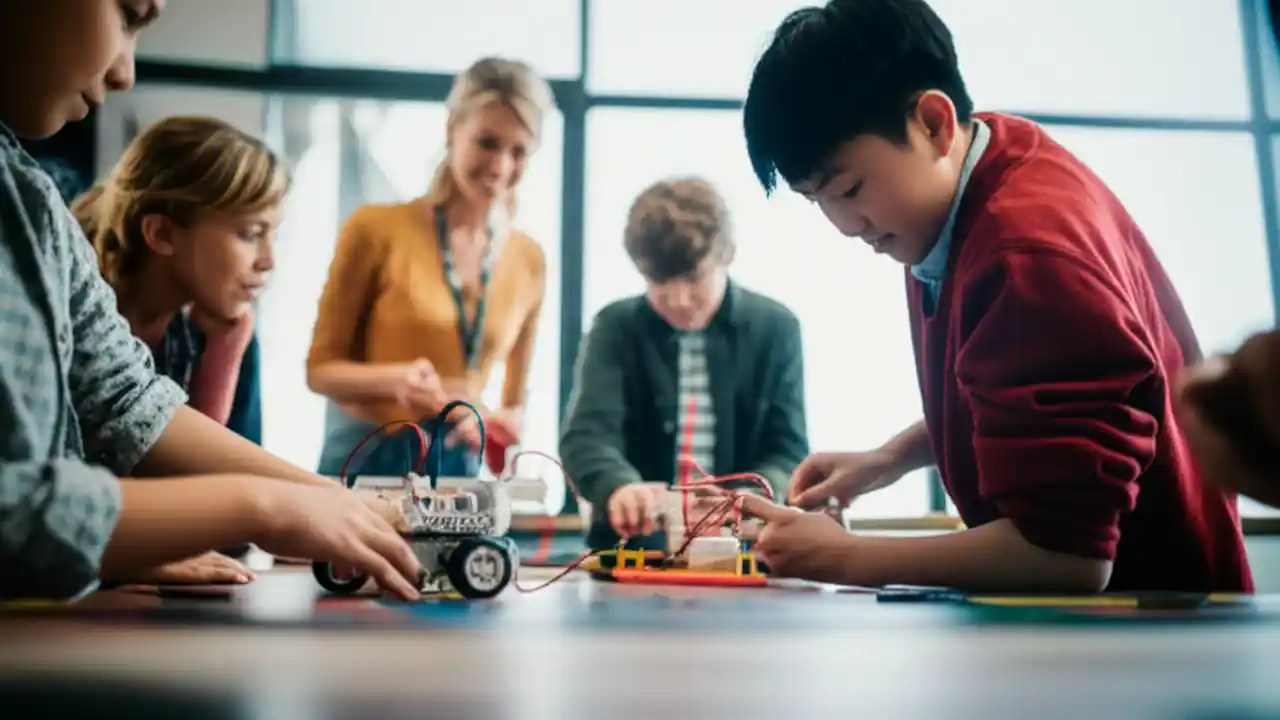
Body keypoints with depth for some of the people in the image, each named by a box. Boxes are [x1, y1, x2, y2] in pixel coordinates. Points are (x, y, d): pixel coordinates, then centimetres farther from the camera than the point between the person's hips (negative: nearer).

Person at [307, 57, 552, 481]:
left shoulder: (529, 259, 4)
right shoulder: (377, 228, -7)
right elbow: (321, 367, -1)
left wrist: (495, 423, -6)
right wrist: (396, 379, -18)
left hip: (460, 472, 4)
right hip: (366, 462, -3)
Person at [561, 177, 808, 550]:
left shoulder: (775, 328, 1)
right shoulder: (616, 327, -1)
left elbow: (789, 451, -1)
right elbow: (587, 435, -13)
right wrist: (618, 487, -35)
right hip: (633, 550, -1)